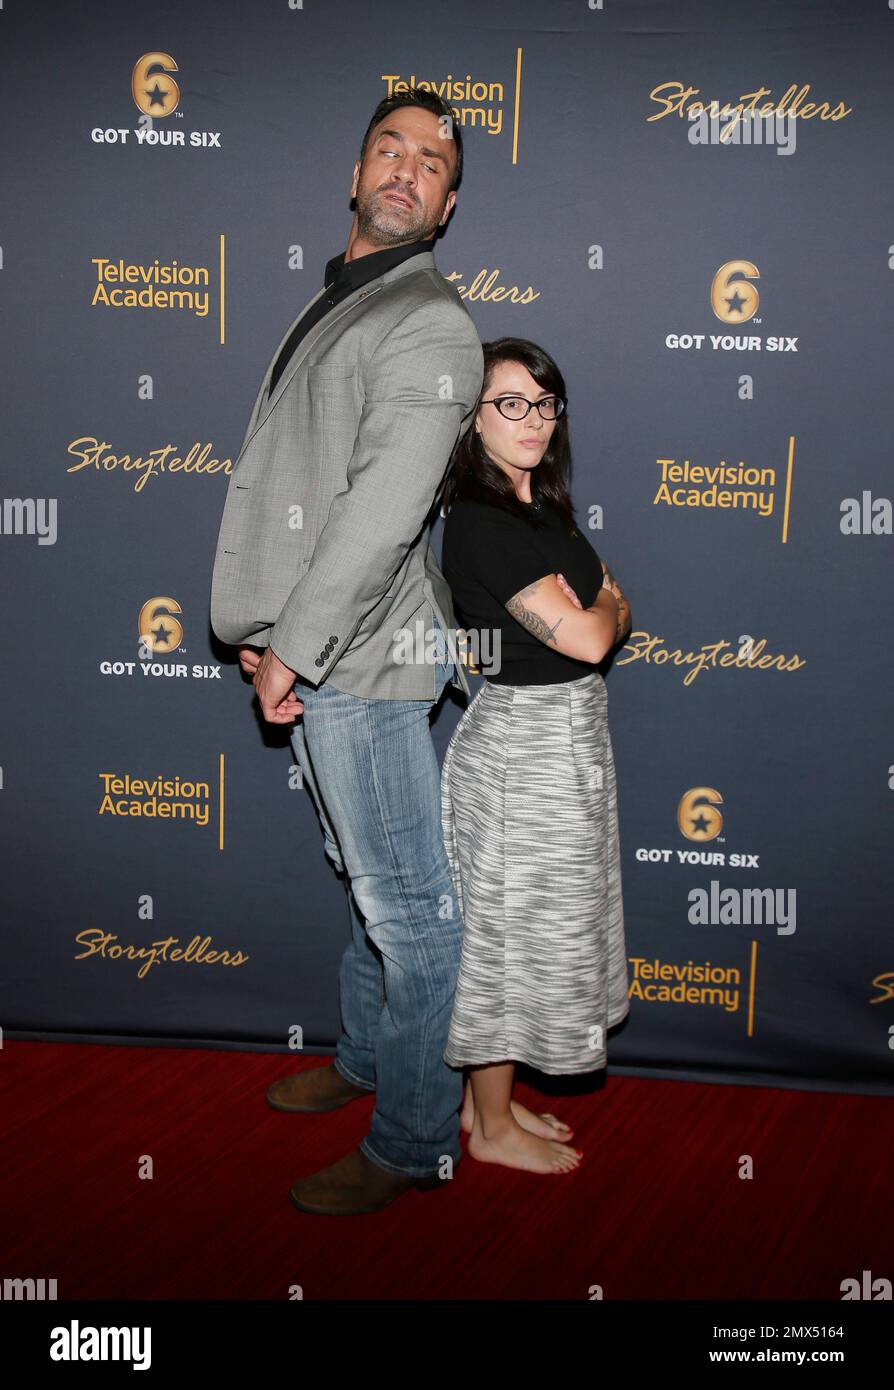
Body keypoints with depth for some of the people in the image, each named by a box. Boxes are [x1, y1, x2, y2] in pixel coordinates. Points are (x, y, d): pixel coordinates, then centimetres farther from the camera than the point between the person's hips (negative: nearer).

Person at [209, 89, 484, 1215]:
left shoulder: (430, 323, -13)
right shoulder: (334, 301, 18)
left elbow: (384, 508, -22)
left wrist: (297, 647, -20)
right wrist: (268, 626, 14)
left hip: (359, 657, -9)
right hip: (320, 649, 9)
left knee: (407, 903, -1)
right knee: (369, 879, 21)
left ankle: (414, 1142, 10)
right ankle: (366, 1059, 38)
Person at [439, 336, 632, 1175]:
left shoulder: (541, 510, 11)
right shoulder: (479, 523, -19)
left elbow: (618, 614, 8)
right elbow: (587, 636, -22)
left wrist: (598, 608, -11)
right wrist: (600, 606, -2)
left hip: (564, 741, 9)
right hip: (522, 749, -9)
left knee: (529, 931, 17)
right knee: (509, 932, 3)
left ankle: (485, 1097, 32)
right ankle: (492, 1129, 18)